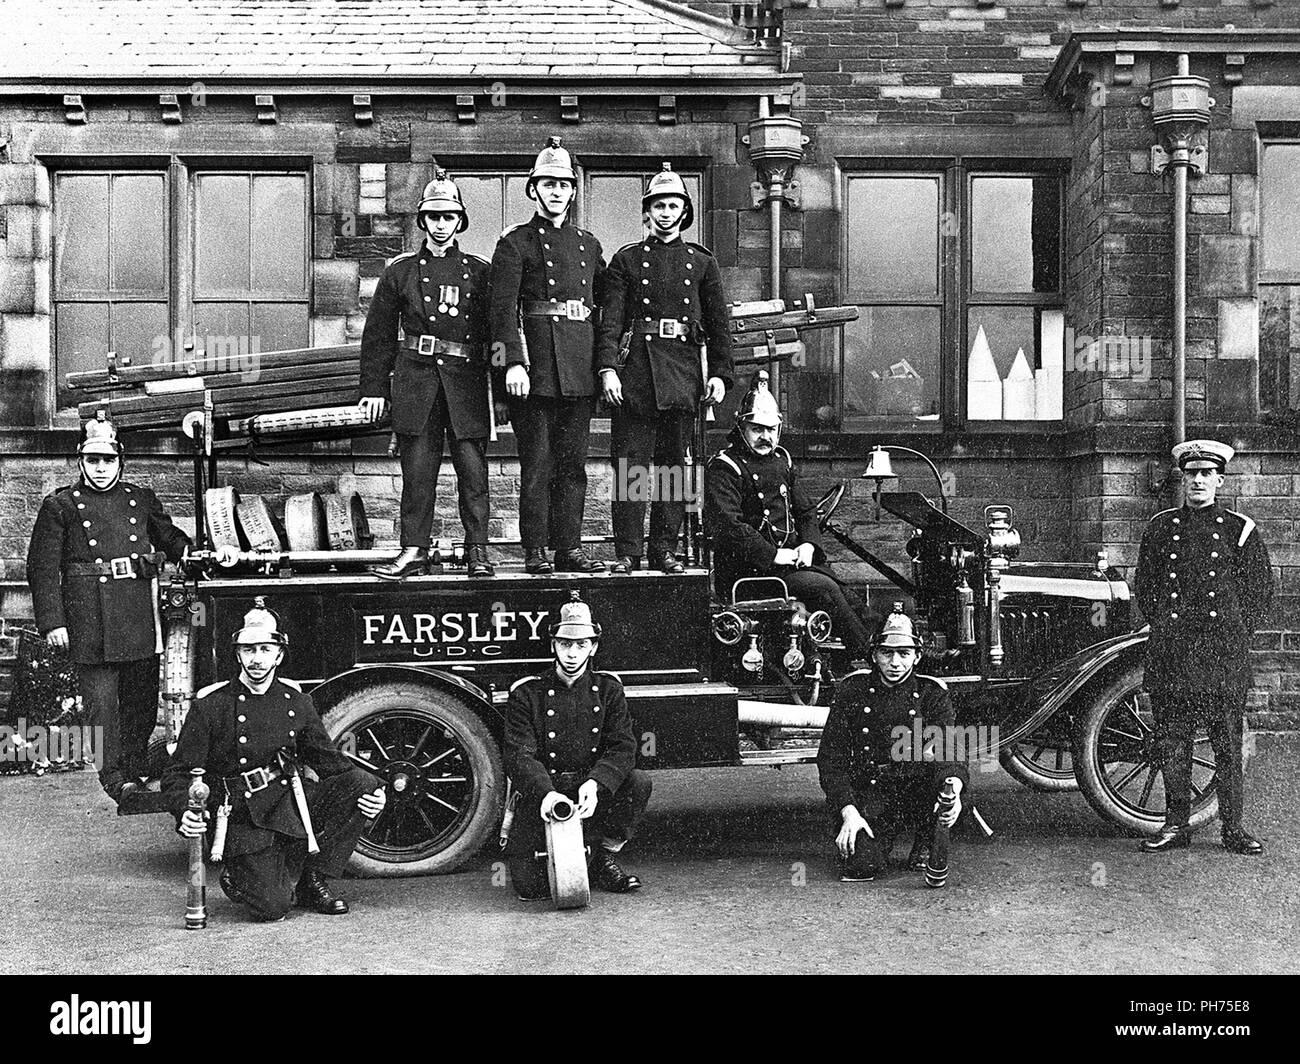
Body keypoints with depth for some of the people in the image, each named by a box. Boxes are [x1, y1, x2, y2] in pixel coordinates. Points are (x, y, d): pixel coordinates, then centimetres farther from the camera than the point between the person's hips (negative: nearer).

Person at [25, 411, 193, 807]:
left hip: (139, 614, 4)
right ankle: (114, 777, -2)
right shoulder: (60, 506, 2)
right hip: (90, 619, -4)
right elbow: (43, 569, 0)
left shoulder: (141, 499, 13)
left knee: (142, 697, 9)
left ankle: (136, 770, 22)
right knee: (101, 699, -6)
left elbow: (168, 537, 28)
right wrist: (52, 623, -7)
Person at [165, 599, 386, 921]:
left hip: (294, 802, 5)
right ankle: (240, 876, 15)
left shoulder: (296, 700, 7)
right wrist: (184, 813, -25)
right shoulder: (210, 706, -5)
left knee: (361, 785, -18)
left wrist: (371, 790, -3)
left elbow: (326, 759, 14)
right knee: (271, 906, -23)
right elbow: (178, 774, -3)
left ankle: (312, 879, -3)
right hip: (246, 820, -4)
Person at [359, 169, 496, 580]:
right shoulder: (400, 271, 9)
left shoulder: (479, 272, 9)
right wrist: (374, 388, 5)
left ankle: (477, 550, 7)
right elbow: (378, 334, 11)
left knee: (472, 467, -1)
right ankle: (414, 550, 5)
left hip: (466, 379, 0)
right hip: (416, 379, 0)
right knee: (417, 467, 0)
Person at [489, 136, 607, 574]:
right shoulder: (515, 243, 1)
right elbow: (504, 306, -8)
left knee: (573, 463, 6)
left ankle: (568, 548, 11)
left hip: (580, 368, 5)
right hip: (536, 365, -5)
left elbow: (603, 305, 20)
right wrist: (513, 361, -19)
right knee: (537, 466, -3)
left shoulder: (589, 245, 17)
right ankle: (535, 551, 2)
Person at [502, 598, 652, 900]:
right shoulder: (526, 694, -1)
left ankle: (603, 859, -6)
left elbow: (623, 748, -5)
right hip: (542, 796, -2)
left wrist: (595, 783, -27)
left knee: (638, 782, -28)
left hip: (594, 794, 2)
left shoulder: (607, 689, 6)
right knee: (528, 885, -21)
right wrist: (545, 793, -32)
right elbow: (518, 755, -11)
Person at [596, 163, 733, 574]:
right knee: (629, 464, -4)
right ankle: (627, 552, 0)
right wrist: (608, 368, -12)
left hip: (683, 370, 2)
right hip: (635, 367, -2)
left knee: (673, 462, 5)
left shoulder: (702, 261, 12)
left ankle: (665, 548, 11)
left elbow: (718, 323, 11)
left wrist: (719, 374, 1)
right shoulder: (626, 260, 8)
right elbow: (610, 320, 0)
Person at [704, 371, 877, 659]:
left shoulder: (781, 460, 18)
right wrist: (774, 555, -20)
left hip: (791, 558, 7)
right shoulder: (724, 468, -8)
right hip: (747, 570, -7)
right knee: (823, 587, -24)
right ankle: (867, 657, -20)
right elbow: (727, 527, -19)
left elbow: (806, 511, 21)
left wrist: (808, 545, 0)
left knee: (846, 596, -13)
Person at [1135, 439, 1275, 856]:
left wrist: (1236, 633, 1)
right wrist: (1164, 627, 7)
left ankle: (1233, 828, 6)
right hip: (1171, 648, 2)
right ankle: (1176, 824, 11)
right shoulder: (1160, 527, 10)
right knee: (1171, 739, 3)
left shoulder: (1240, 530, 5)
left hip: (1225, 649, -2)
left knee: (1228, 741, -1)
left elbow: (1262, 589, 8)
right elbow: (1144, 585, 16)